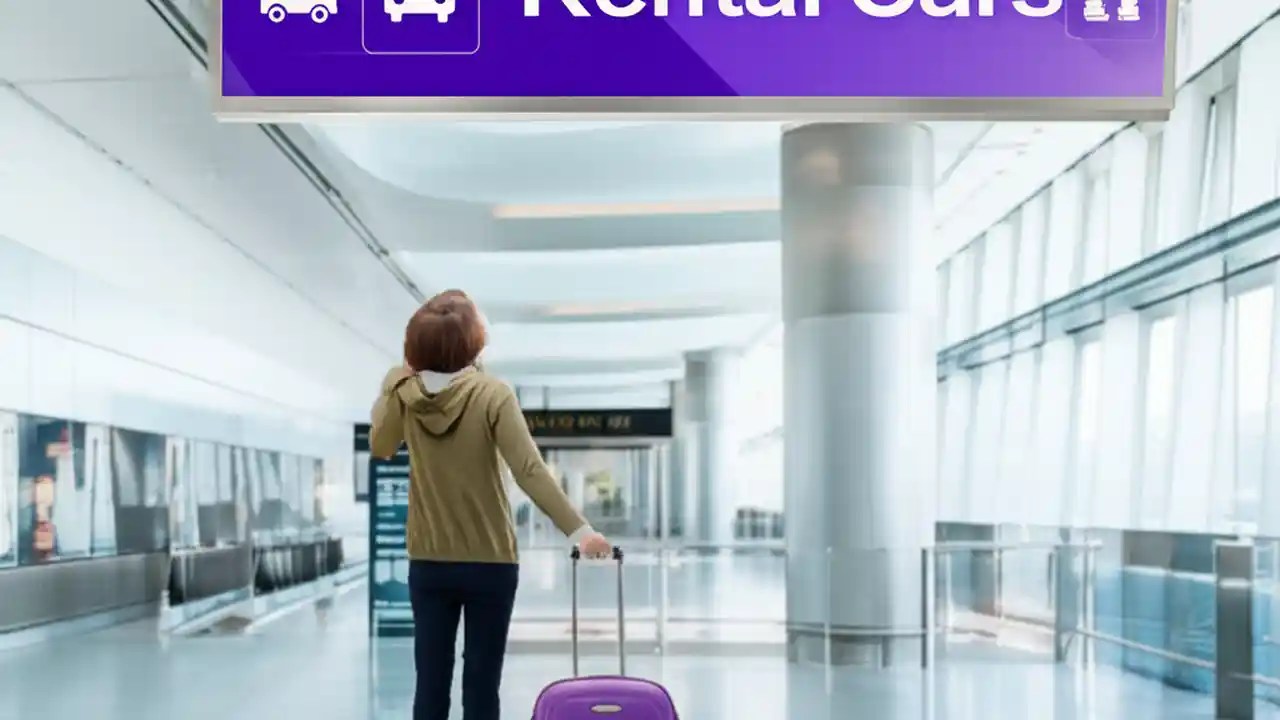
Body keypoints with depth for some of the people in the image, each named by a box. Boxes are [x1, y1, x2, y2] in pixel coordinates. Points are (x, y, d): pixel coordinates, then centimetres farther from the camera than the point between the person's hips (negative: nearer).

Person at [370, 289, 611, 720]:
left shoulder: (404, 392, -3)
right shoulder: (492, 394, -14)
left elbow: (379, 448, 15)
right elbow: (529, 470, -23)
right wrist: (578, 529, -26)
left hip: (428, 563, 3)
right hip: (489, 562, -3)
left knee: (431, 685, 8)